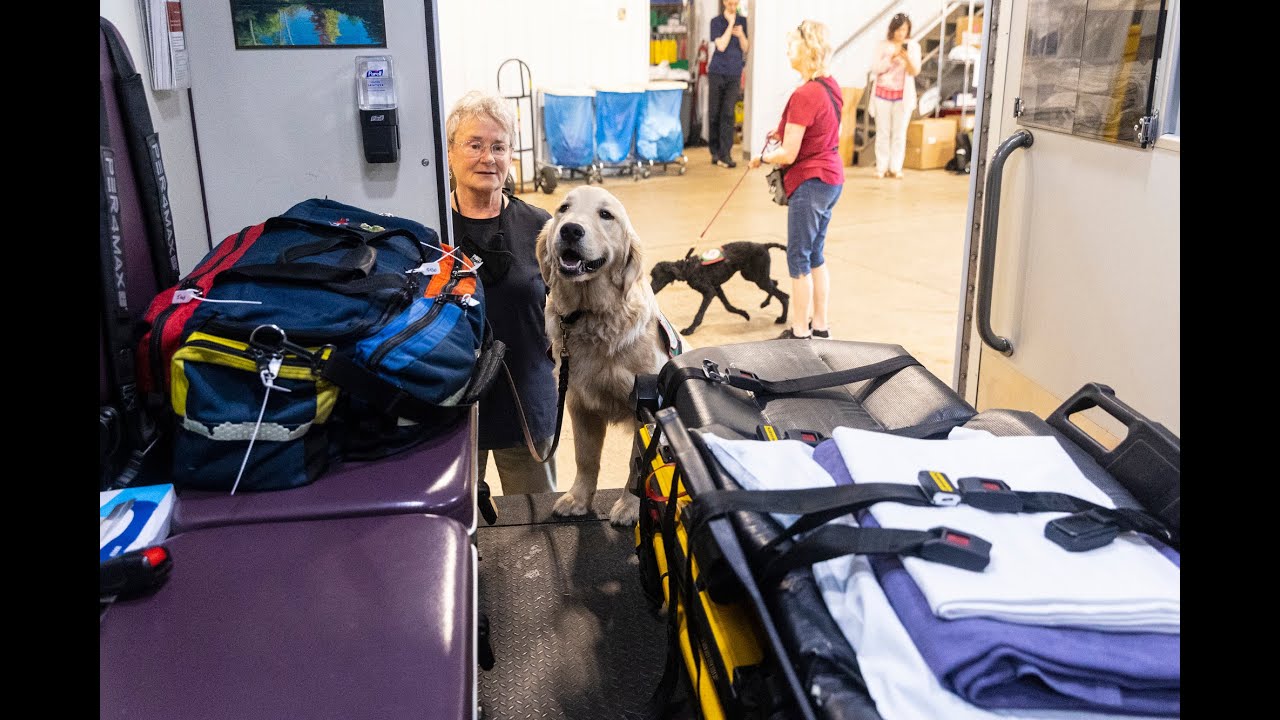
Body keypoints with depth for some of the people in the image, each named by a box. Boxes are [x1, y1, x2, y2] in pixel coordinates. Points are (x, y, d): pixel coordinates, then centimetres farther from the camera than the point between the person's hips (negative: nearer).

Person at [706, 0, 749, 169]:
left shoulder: (742, 21, 8)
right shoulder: (716, 21, 0)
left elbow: (745, 49, 6)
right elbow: (721, 46, -11)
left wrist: (740, 34, -13)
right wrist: (731, 24, -10)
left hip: (734, 74, 1)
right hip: (717, 72, -1)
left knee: (728, 114, -6)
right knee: (714, 113, 4)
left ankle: (725, 154, -8)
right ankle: (715, 152, 14)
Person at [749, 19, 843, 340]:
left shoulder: (804, 95, -22)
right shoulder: (831, 85, 5)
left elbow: (788, 155, -21)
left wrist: (762, 157, -2)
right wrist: (786, 132, 11)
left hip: (810, 182, -9)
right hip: (832, 177, 9)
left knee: (798, 258, 1)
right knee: (815, 254, 17)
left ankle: (800, 332, 10)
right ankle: (820, 326, 26)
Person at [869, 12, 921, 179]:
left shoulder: (913, 46, -1)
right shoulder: (882, 45, -1)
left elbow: (915, 71, -8)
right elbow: (875, 68, -8)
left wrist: (907, 58, -27)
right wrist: (892, 57, -21)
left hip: (903, 95, 0)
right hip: (883, 93, 0)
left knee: (899, 133, 0)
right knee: (882, 132, 1)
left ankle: (896, 168, 4)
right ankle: (881, 167, 6)